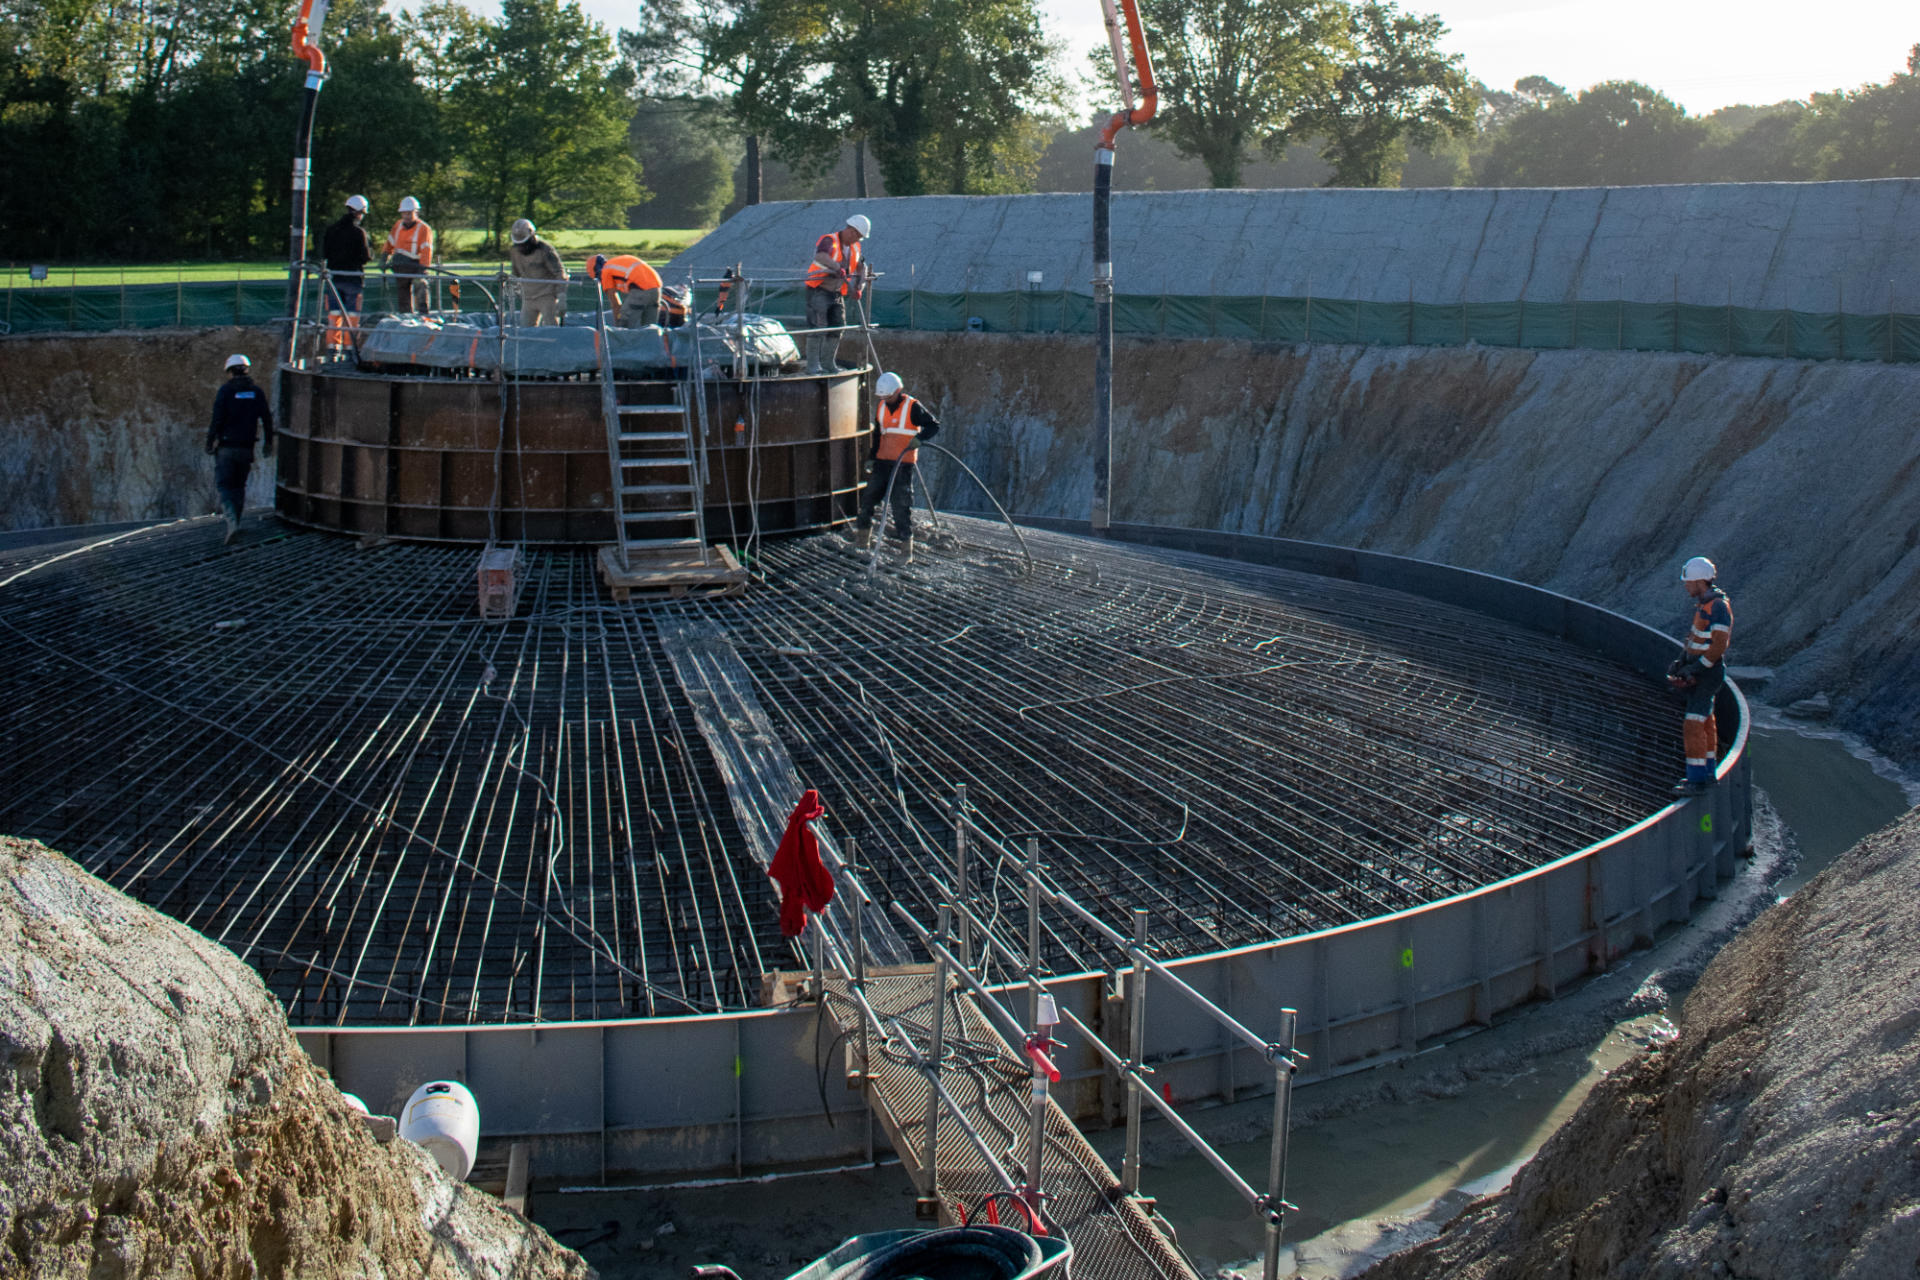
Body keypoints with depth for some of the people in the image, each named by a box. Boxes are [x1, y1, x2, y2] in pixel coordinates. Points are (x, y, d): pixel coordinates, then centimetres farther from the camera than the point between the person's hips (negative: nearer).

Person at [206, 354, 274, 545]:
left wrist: (209, 443, -1)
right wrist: (269, 443, 13)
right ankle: (235, 523, 23)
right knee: (239, 486, 18)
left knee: (223, 486, 0)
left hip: (226, 447, -4)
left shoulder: (225, 391, -8)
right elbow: (267, 419, 3)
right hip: (246, 448, 4)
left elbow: (217, 420, -11)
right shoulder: (257, 391, 3)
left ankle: (232, 523, -19)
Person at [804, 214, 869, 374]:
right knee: (818, 327, -11)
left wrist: (858, 287, 13)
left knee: (837, 327, 5)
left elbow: (860, 267, 24)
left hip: (836, 293, 8)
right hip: (818, 290, -8)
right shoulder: (828, 241, -16)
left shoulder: (854, 247, 9)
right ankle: (813, 365, -10)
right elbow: (820, 256, -38)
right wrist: (837, 268, -49)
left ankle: (828, 362, 15)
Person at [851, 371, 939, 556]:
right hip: (882, 461, 6)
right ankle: (862, 539, 23)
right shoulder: (881, 407, 11)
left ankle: (905, 546, -1)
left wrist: (919, 438, -24)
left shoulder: (913, 407, -7)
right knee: (867, 497, 9)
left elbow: (934, 425, -7)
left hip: (903, 464, -6)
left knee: (901, 504, -7)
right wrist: (871, 458, 14)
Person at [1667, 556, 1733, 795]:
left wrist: (1694, 668, -20)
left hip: (1708, 673, -10)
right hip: (1701, 670, 10)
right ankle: (1707, 773, 27)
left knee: (1694, 724, -11)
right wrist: (1681, 662, 9)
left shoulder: (1718, 607, -20)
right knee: (1705, 721, 17)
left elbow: (1719, 647, -23)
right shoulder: (1704, 603, 11)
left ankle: (1697, 779, -10)